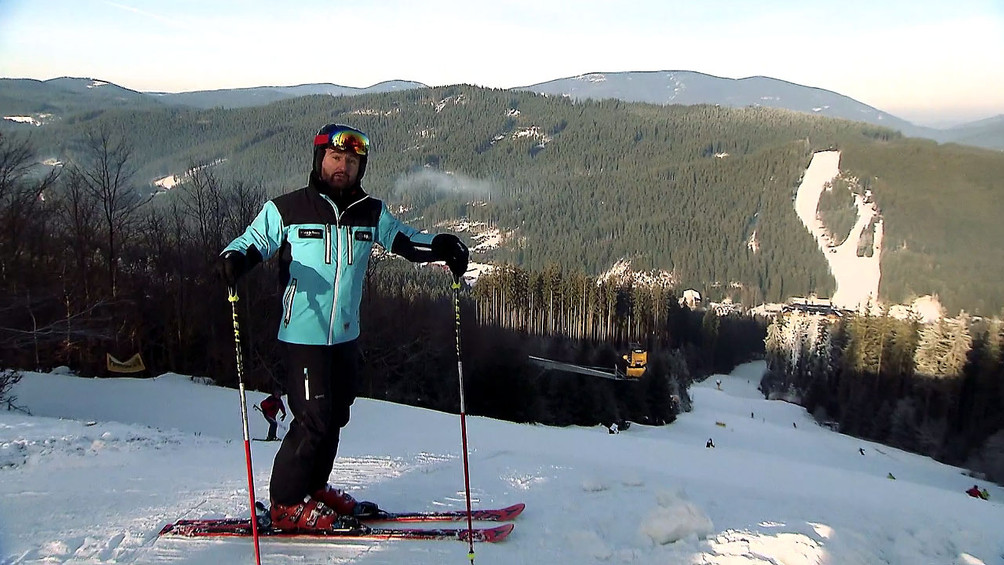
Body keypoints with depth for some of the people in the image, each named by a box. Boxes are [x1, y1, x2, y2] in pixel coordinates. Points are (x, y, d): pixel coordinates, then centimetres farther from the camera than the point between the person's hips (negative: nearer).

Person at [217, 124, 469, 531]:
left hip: (346, 337, 6)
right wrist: (234, 259, -21)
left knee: (334, 418, 15)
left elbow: (404, 239, 8)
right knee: (314, 420, -6)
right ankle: (285, 504, 12)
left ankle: (313, 489, 34)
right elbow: (253, 242, 1)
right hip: (304, 336, -5)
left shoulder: (370, 214, 7)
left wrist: (442, 246, -10)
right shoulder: (286, 210, -4)